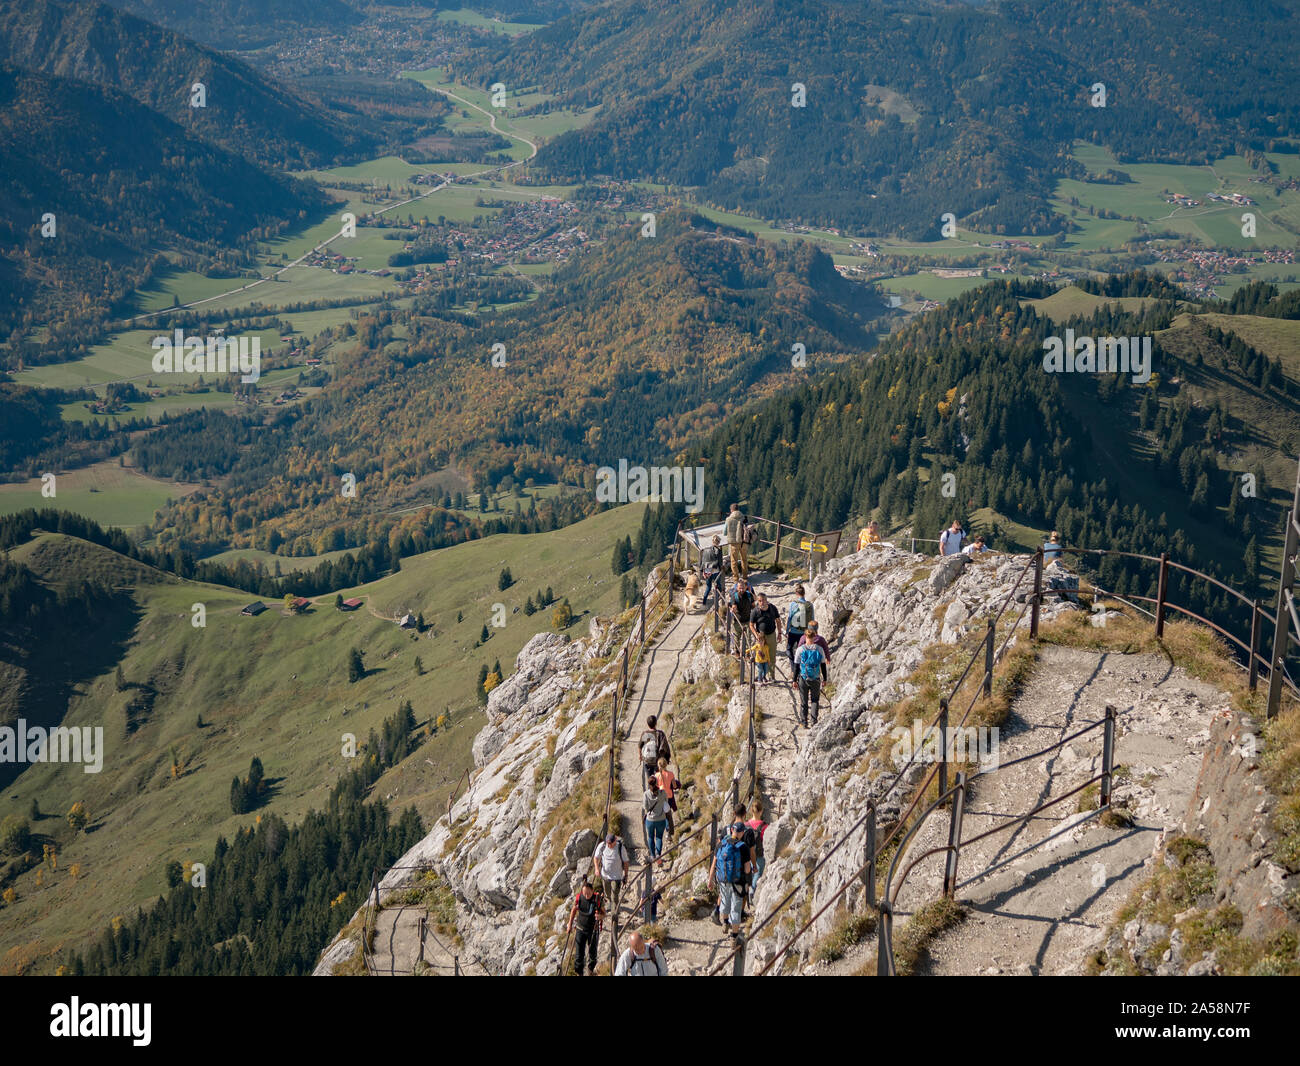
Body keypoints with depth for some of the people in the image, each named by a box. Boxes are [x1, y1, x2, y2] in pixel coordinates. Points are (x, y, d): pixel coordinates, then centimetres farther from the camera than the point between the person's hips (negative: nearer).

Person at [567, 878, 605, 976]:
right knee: (579, 953, 0)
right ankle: (578, 973, 17)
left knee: (592, 952, 15)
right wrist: (570, 924, 8)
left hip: (593, 930, -1)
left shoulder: (599, 899, -19)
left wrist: (600, 916, -30)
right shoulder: (578, 897, -13)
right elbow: (574, 910, 5)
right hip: (581, 929, 1)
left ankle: (591, 968, 42)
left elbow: (604, 914, -7)